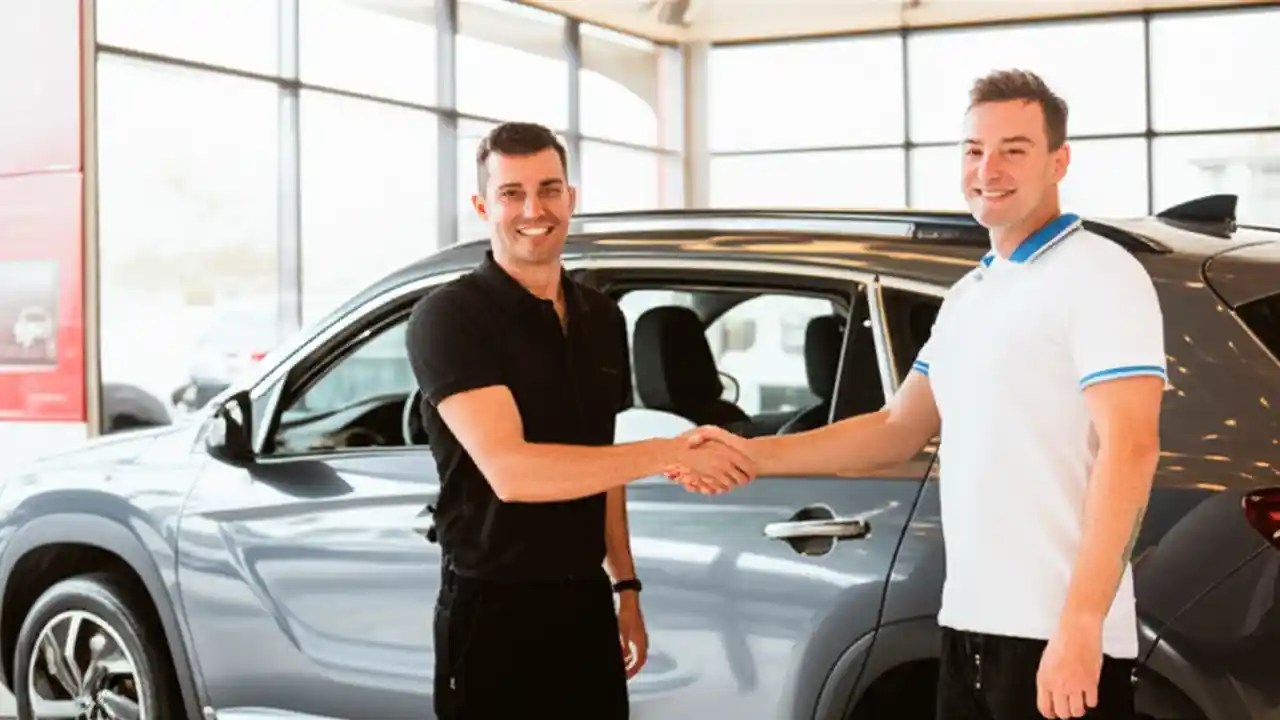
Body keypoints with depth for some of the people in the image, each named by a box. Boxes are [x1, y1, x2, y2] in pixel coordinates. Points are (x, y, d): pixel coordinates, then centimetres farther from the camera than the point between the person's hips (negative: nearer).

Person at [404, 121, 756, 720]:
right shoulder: (449, 317, -13)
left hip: (585, 603, 6)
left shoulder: (602, 319, 10)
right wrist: (667, 454, -26)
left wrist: (624, 586, 14)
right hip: (494, 612, -6)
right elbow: (508, 469, -25)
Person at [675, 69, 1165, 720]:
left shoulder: (1099, 275, -8)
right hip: (969, 625, 8)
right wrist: (754, 455, 11)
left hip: (1056, 635, -8)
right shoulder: (967, 296, 17)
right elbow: (898, 430, 22)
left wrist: (1080, 625, -23)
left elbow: (1129, 452, -16)